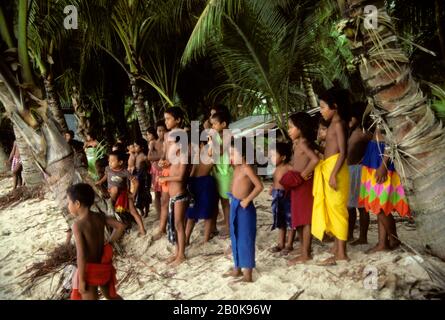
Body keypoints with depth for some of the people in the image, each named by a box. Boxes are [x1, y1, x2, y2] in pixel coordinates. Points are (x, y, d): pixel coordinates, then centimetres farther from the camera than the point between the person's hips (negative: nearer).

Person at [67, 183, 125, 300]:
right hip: (103, 266, 7)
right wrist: (109, 243, 8)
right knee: (111, 295, 28)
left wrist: (81, 280, -17)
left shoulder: (78, 225, -22)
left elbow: (81, 255, -24)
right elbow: (120, 226, -1)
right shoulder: (100, 217, -3)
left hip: (90, 270, -6)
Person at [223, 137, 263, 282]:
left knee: (245, 240, -2)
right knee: (235, 238, 16)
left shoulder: (247, 168, -16)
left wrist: (247, 200, -19)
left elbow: (259, 186, -22)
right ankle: (237, 269, 29)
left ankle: (247, 274, 6)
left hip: (244, 208, -9)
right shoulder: (237, 168, 10)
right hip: (235, 205, 9)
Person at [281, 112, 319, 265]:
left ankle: (305, 254, 3)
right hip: (298, 186, 10)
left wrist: (303, 175, -20)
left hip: (304, 185, -10)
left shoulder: (302, 143, -15)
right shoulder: (297, 144, 14)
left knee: (305, 220, -3)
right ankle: (304, 251, 24)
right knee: (300, 220, 15)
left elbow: (315, 159, -28)